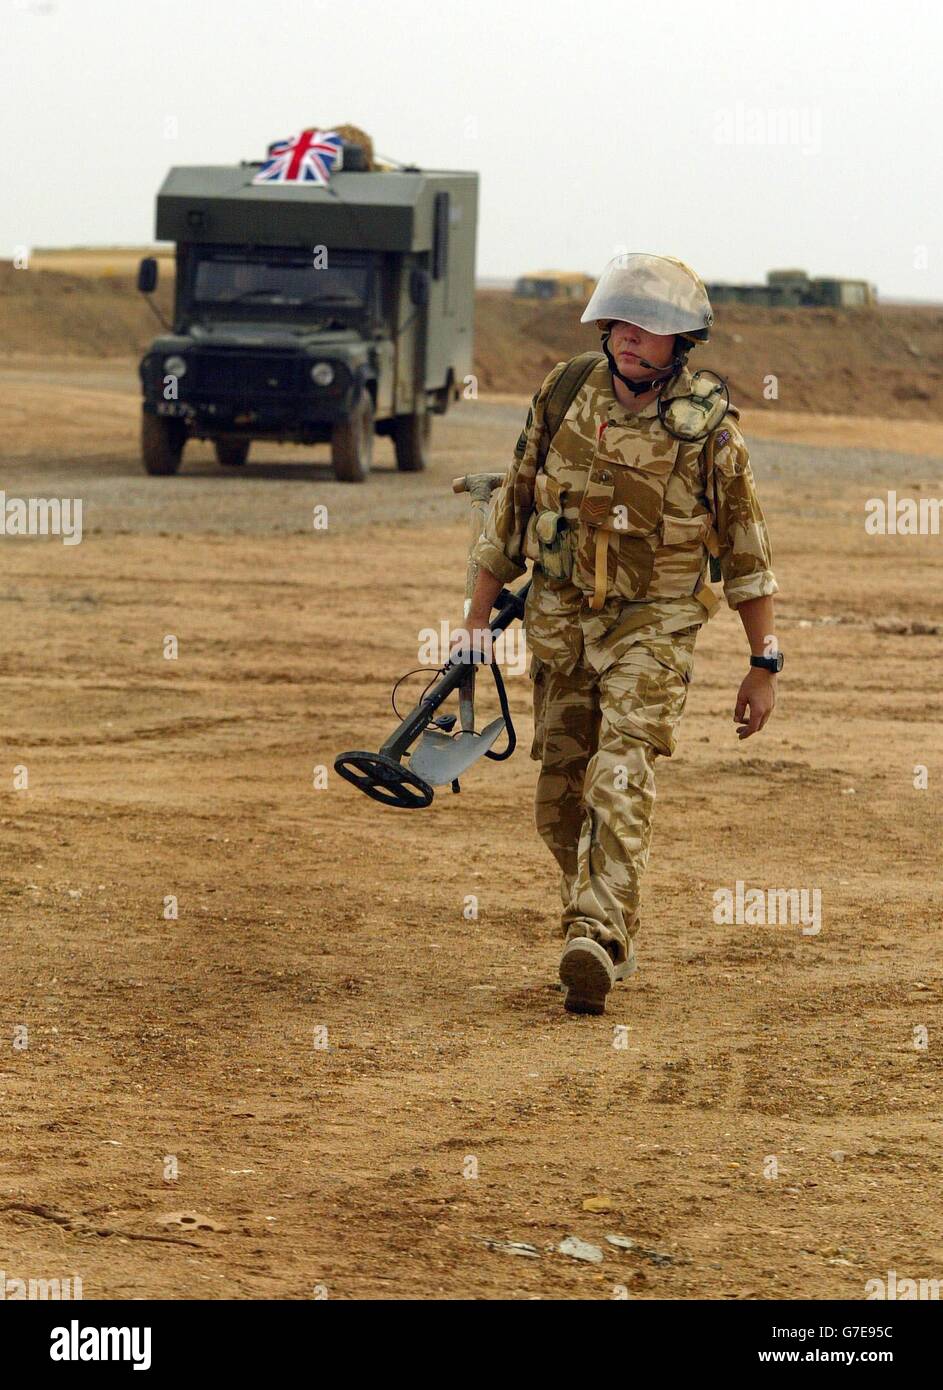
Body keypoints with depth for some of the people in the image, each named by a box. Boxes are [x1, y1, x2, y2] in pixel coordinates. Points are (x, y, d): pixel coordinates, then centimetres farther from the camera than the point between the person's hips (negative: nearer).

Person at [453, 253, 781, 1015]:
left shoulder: (708, 424, -11)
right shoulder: (564, 395, -2)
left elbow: (746, 547, -3)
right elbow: (514, 506, 8)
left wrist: (764, 664, -2)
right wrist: (478, 616, 10)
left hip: (652, 625, -4)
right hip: (561, 617, 4)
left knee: (621, 782, -19)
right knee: (561, 794, 9)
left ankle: (597, 944, -27)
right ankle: (616, 932, 25)